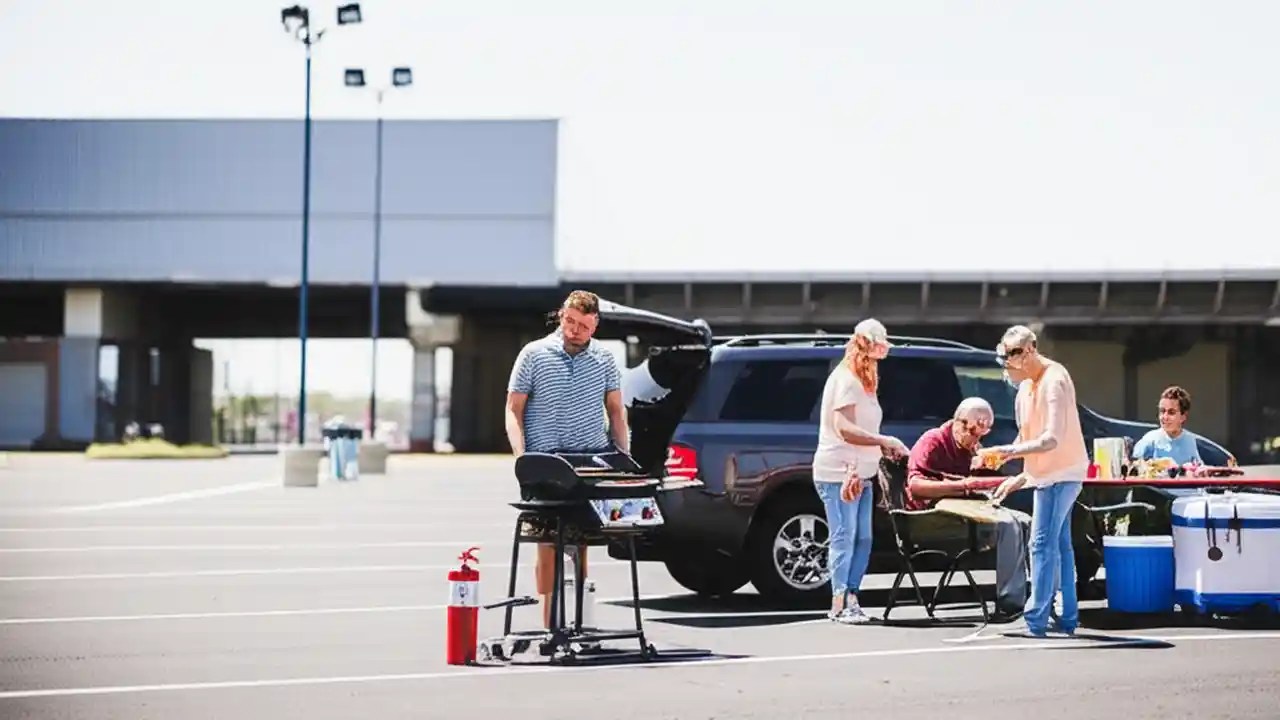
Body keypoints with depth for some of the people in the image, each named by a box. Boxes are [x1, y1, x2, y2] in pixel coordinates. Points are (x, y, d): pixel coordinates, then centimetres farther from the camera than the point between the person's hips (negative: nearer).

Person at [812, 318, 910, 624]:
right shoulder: (845, 379, -12)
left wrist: (883, 447, 4)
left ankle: (850, 599, 13)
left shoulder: (862, 380, 19)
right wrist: (885, 441, -19)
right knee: (843, 538, -8)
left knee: (862, 538, 8)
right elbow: (845, 429, -20)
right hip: (838, 472, -10)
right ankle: (839, 604, -5)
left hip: (860, 472, 10)